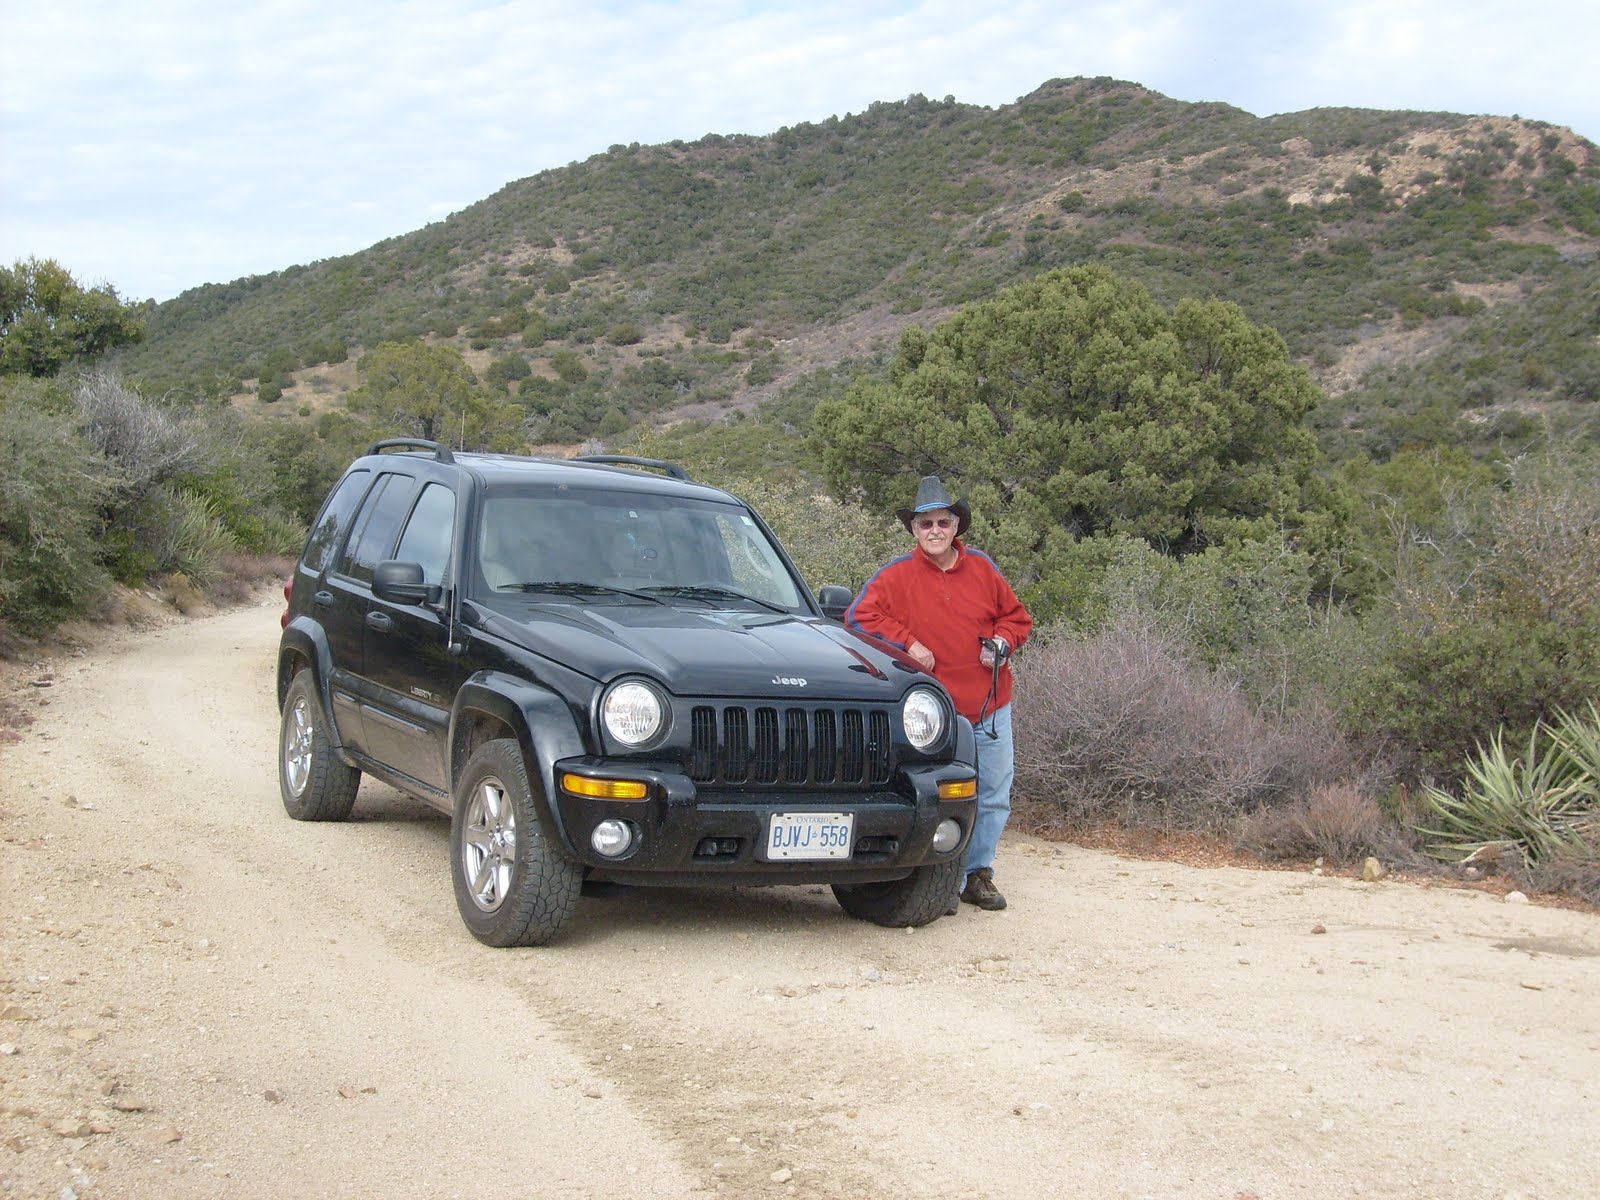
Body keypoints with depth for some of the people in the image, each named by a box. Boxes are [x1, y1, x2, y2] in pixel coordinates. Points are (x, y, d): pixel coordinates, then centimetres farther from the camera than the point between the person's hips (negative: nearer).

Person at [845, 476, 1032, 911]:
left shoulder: (982, 568, 7)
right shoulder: (897, 576, -3)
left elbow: (1016, 616, 16)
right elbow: (859, 616, -8)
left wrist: (1001, 643, -4)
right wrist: (908, 645, -14)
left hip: (990, 706, 4)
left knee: (994, 797, 9)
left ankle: (978, 874, 23)